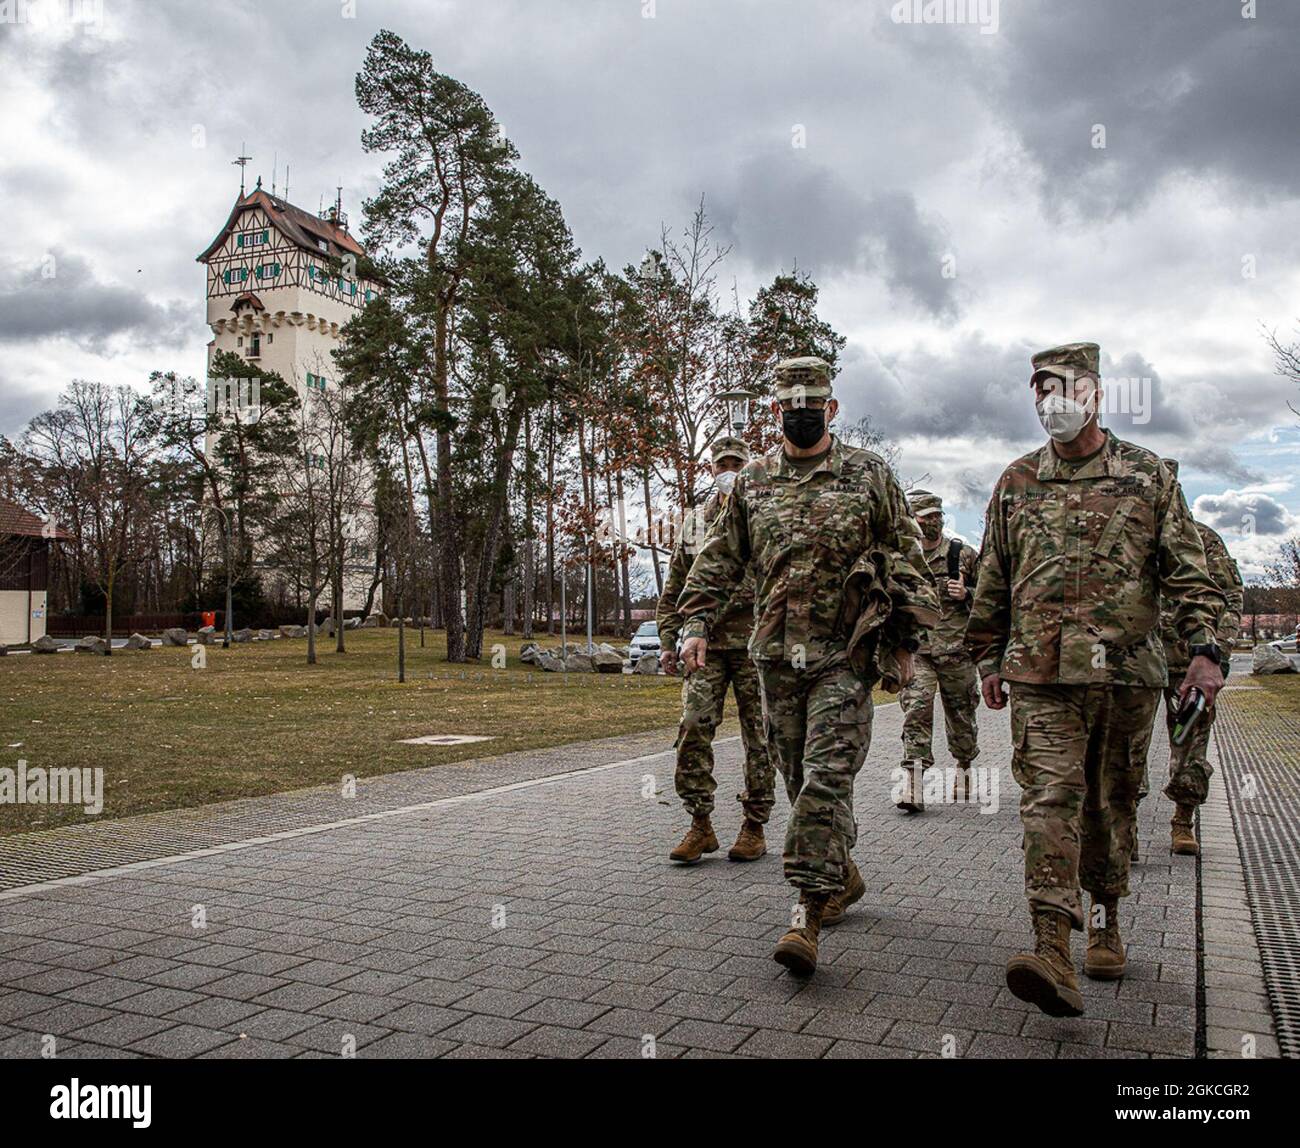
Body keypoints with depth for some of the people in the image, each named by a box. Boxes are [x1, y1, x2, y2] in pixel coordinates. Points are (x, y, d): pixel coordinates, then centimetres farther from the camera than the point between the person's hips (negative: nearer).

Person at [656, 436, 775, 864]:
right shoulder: (694, 523, 14)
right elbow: (674, 589, 16)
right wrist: (668, 640, 8)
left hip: (754, 642, -2)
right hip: (706, 642, 3)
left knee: (759, 736, 3)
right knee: (693, 730, -6)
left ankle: (754, 828, 14)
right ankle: (701, 825, 4)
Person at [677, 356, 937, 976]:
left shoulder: (869, 474, 2)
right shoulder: (752, 481, 10)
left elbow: (906, 558, 3)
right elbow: (718, 560, 12)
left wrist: (903, 640, -2)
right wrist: (697, 624, 1)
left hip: (845, 654, -4)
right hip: (776, 655, 4)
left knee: (827, 776, -11)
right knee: (799, 778, 12)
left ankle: (809, 911, -8)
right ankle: (842, 875, 33)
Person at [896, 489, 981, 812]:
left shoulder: (963, 555, 1)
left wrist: (966, 595, -12)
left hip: (956, 650, 0)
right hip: (917, 650, 0)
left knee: (961, 714, 11)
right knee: (916, 709, -14)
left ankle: (964, 771, 34)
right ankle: (913, 785, -17)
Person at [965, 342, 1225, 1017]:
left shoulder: (1148, 476, 7)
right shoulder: (1016, 484, 11)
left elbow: (1187, 571, 5)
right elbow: (992, 582, 16)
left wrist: (1202, 647, -5)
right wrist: (988, 661, 15)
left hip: (1126, 672, 0)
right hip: (1040, 673, 0)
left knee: (1111, 803, 11)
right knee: (1049, 797, -12)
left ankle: (1105, 922, 30)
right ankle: (1053, 949, -18)